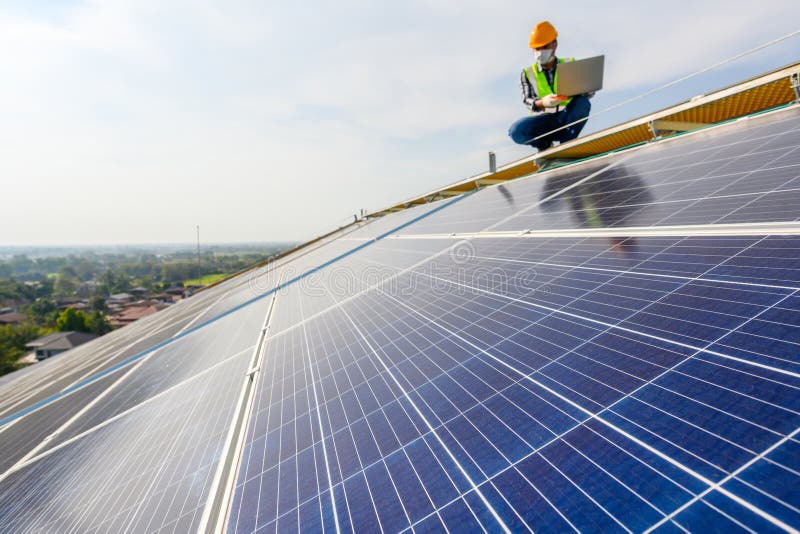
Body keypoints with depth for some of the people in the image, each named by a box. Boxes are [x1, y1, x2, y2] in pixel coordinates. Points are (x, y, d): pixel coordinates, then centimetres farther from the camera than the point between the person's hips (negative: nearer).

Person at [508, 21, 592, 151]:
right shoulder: (528, 73, 10)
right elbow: (527, 101, -7)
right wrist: (542, 103, -31)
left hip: (566, 117, 1)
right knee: (516, 131, -30)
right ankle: (544, 143, -3)